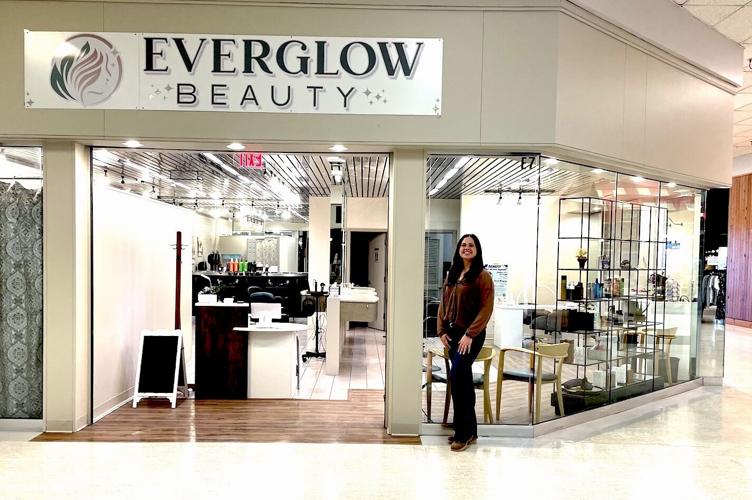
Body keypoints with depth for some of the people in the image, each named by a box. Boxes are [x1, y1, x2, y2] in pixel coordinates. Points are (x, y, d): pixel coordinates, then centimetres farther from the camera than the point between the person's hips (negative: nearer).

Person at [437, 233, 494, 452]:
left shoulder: (483, 276, -7)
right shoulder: (452, 274, 13)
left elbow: (486, 308, -13)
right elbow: (443, 304, 13)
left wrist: (470, 334, -18)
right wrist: (442, 331, 3)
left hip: (471, 335, -7)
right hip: (453, 334, 7)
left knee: (456, 377, -14)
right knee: (464, 379, 12)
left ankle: (463, 432, 1)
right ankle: (470, 430, 23)